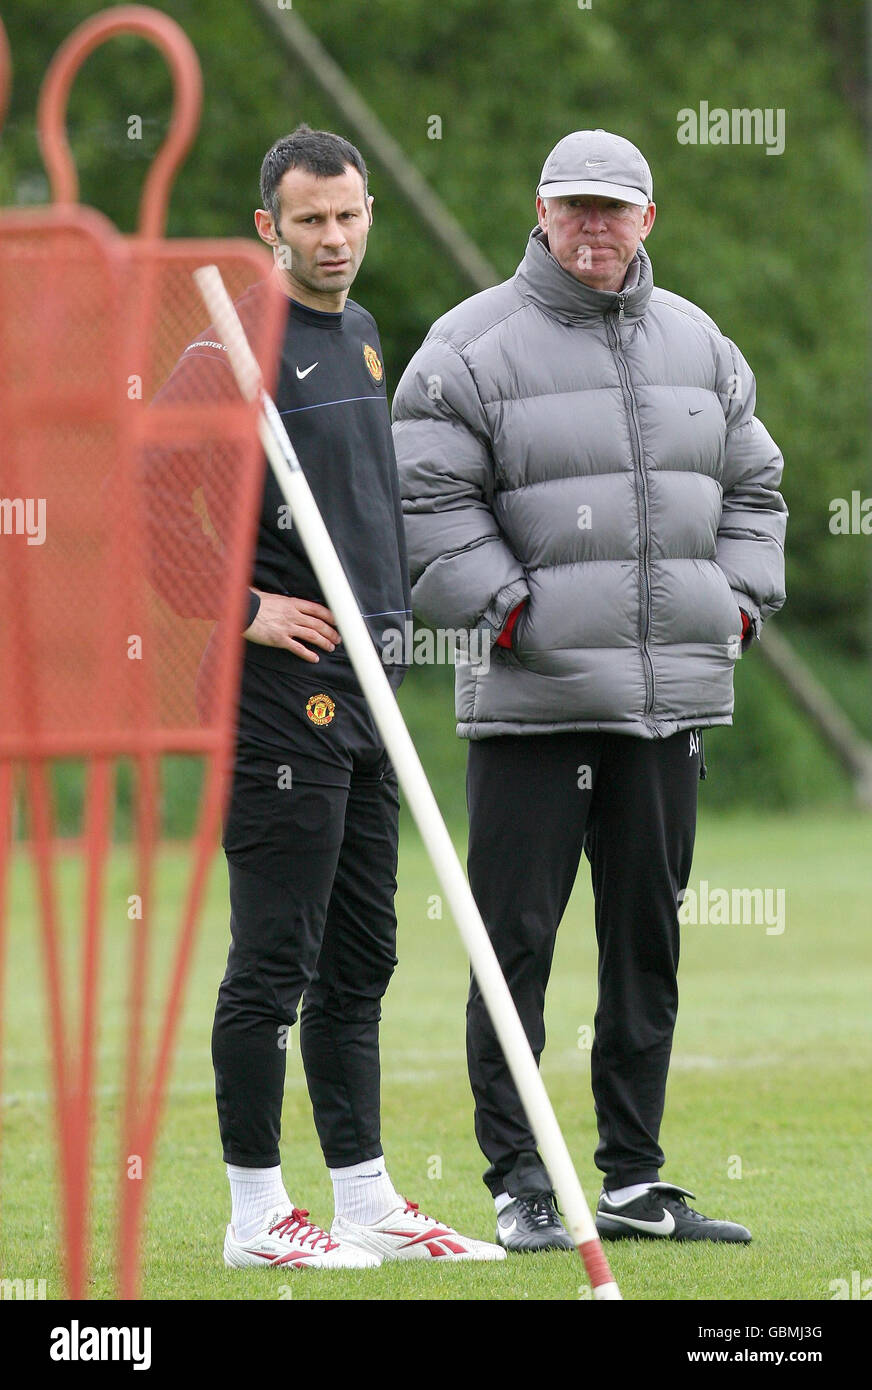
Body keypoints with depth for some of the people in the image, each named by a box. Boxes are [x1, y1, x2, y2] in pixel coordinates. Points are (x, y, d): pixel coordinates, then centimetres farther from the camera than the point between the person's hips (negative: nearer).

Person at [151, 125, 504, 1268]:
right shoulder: (239, 345, -12)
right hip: (280, 697, -9)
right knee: (275, 960, -6)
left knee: (359, 959, 13)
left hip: (365, 692, 9)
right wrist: (242, 607, -18)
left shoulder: (361, 335, 16)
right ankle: (258, 1214, 0)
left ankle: (367, 1201, 19)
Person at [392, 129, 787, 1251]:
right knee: (515, 943, -5)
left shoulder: (700, 346, 14)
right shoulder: (474, 346, -3)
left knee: (648, 942, 10)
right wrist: (506, 605, -16)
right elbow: (430, 499, -7)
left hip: (670, 696, 5)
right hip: (533, 698, -5)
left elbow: (751, 486, 22)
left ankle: (633, 1180, 16)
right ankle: (518, 1185, -1)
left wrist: (738, 602, 8)